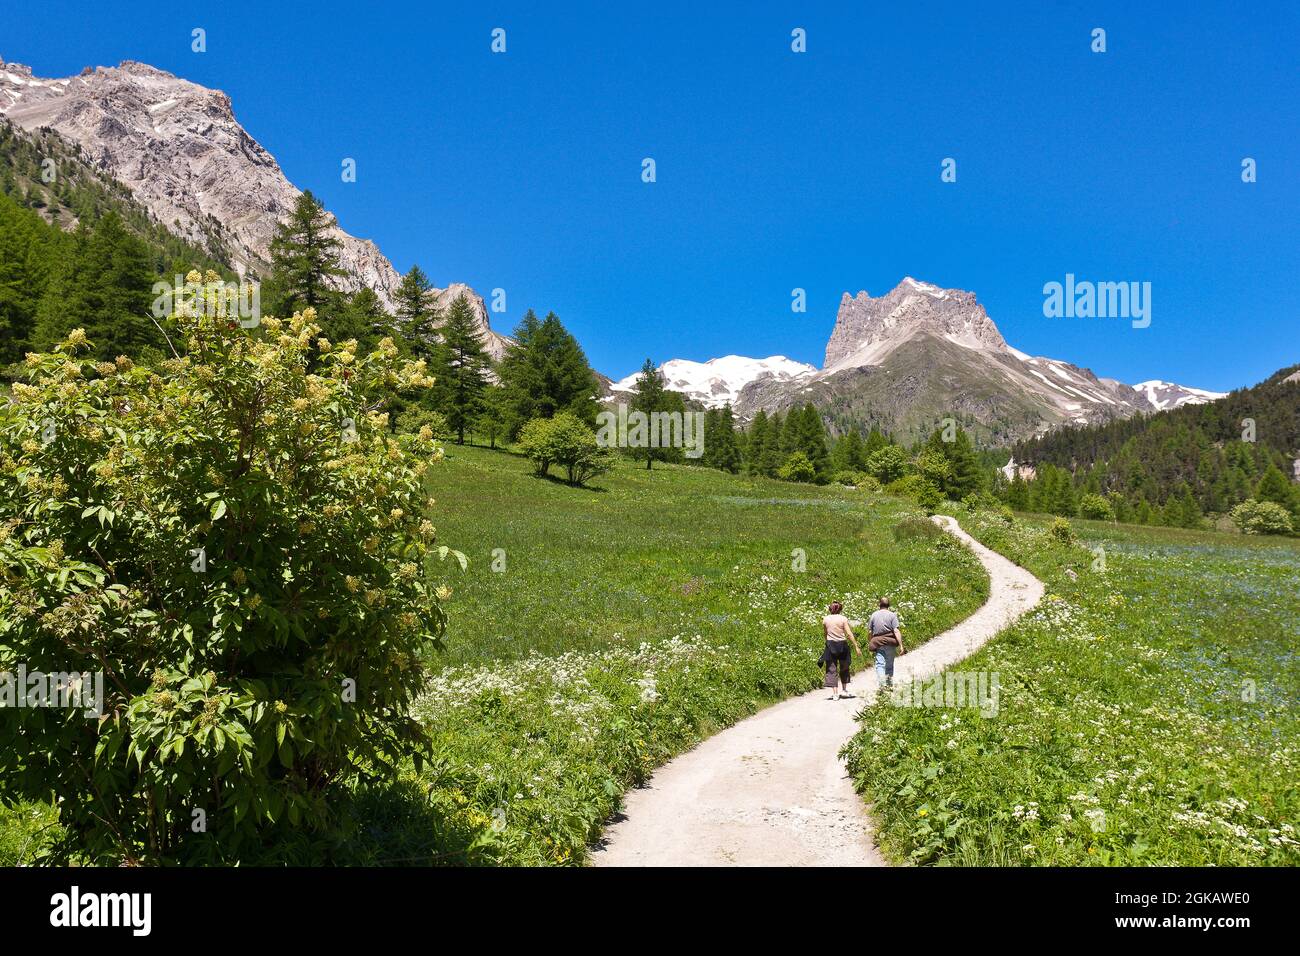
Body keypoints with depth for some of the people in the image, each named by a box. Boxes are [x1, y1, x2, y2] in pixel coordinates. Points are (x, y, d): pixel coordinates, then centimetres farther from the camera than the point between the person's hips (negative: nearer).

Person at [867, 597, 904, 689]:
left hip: (878, 643, 1)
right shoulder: (892, 615, -3)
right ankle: (889, 684, 22)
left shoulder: (874, 615, 4)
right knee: (890, 665, 14)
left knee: (879, 664, -4)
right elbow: (896, 631, -11)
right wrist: (901, 645, -11)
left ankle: (880, 685, -21)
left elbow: (870, 631, 6)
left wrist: (870, 645, 15)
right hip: (890, 643, -1)